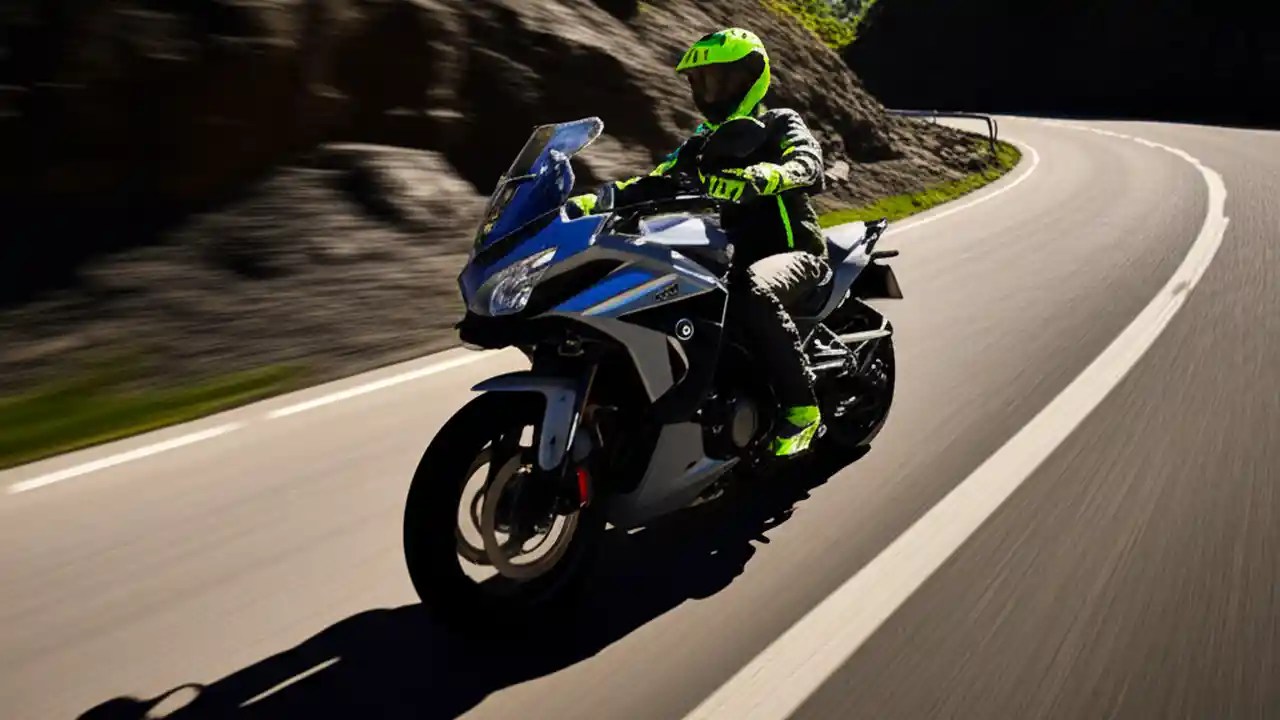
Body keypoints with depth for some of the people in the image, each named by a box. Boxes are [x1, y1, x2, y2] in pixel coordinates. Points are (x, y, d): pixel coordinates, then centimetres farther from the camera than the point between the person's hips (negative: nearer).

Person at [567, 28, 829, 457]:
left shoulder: (781, 126, -1)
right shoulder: (700, 144, 17)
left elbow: (803, 167, -23)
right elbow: (652, 184, 8)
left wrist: (742, 181, -45)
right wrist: (584, 204, -8)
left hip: (792, 254, -6)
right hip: (730, 258, 7)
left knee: (751, 292, -41)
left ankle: (800, 406, -27)